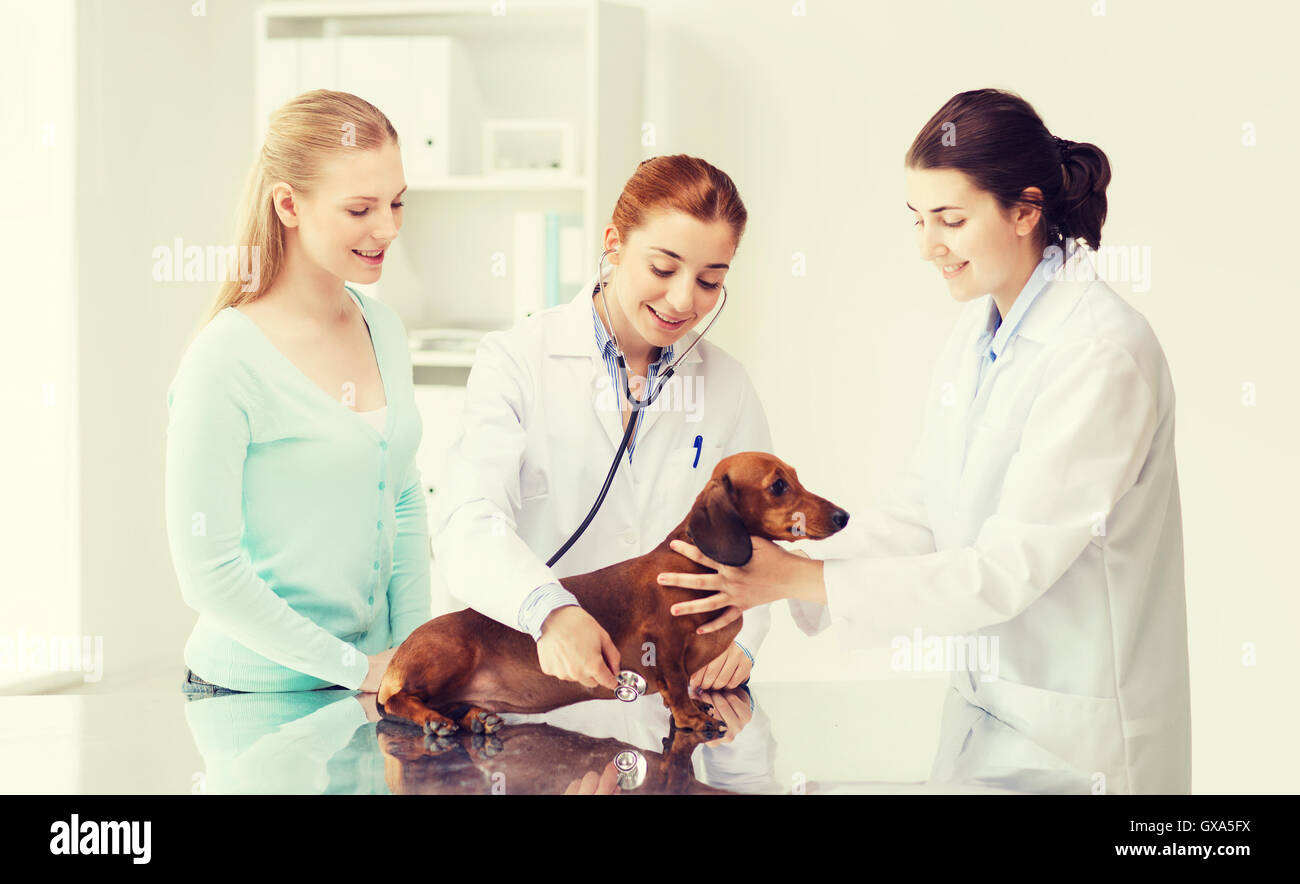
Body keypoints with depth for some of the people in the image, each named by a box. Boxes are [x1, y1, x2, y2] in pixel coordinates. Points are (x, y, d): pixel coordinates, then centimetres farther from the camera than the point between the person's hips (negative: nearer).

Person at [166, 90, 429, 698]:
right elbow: (207, 574, -17)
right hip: (256, 690, -6)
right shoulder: (224, 361, -17)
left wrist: (413, 649, 1)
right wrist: (358, 669, -12)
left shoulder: (384, 330, 4)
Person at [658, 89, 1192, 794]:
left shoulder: (1102, 357, -22)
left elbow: (1010, 568, -24)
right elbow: (916, 510, 6)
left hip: (1085, 734, -7)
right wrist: (770, 571, -8)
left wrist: (802, 579, -23)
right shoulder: (979, 332, 5)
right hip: (984, 696, 7)